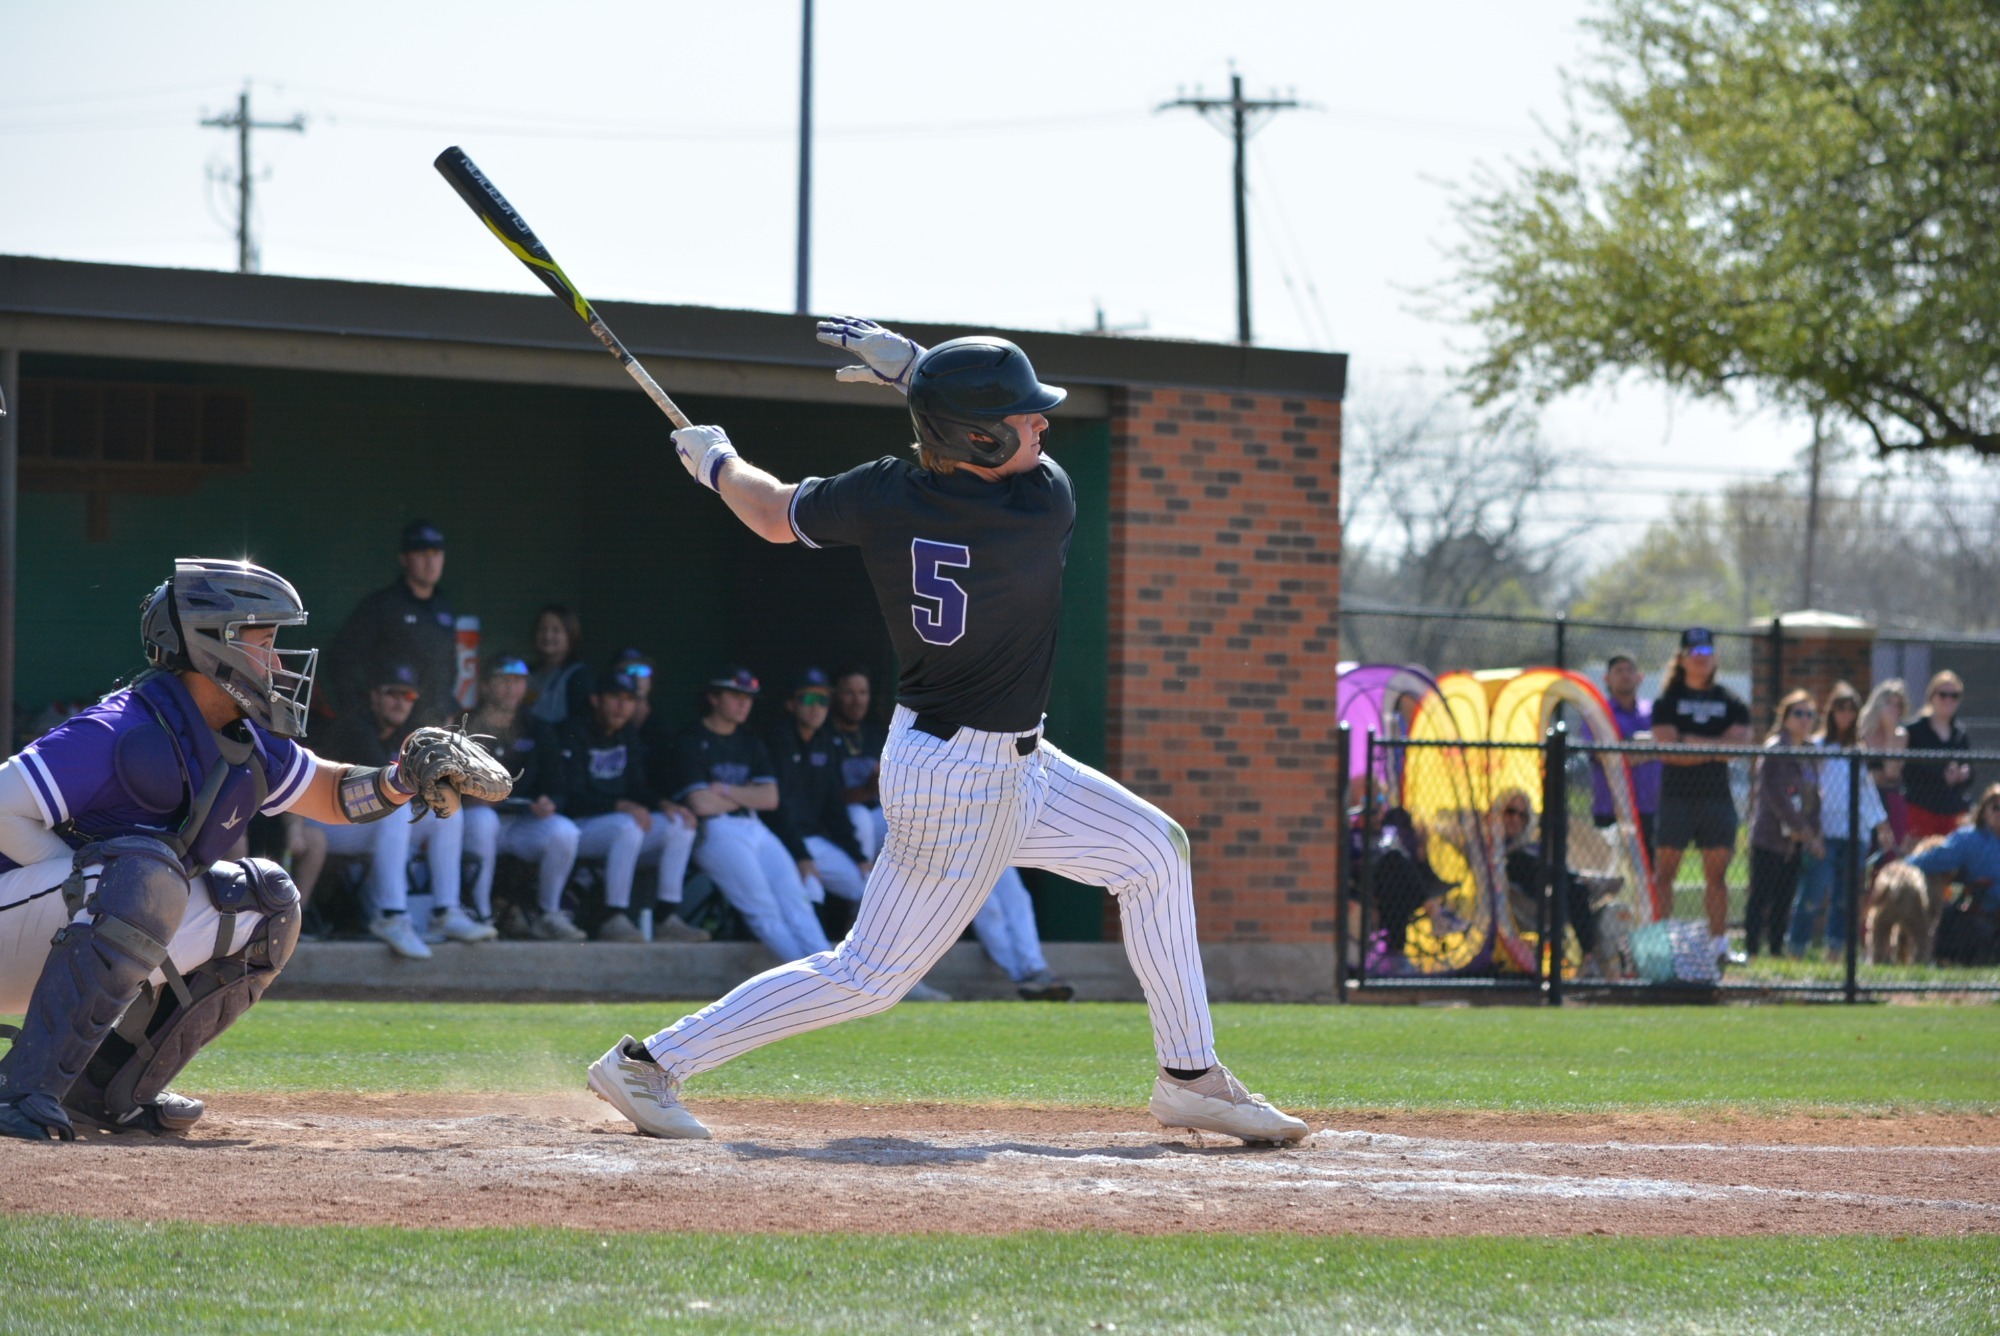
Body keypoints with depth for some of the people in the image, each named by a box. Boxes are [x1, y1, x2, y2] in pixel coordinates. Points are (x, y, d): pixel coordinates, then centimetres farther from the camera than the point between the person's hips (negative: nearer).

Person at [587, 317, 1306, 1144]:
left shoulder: (880, 498, -9)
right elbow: (1021, 458, -1)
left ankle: (1191, 1079, 22)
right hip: (964, 781, -8)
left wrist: (717, 462, 27)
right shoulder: (1044, 506, -25)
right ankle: (651, 1064, 6)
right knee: (869, 975, 1)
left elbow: (774, 517, 7)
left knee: (1154, 850, 17)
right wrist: (913, 367, 0)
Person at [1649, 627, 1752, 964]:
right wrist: (1715, 748, -9)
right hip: (1676, 795, -2)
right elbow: (1667, 749, -8)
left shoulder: (1731, 703, 11)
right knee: (1664, 873, -5)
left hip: (1717, 796, 2)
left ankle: (1719, 942, 9)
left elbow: (1737, 744, -5)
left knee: (1716, 873, 5)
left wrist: (1693, 741, -10)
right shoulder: (1668, 701, 5)